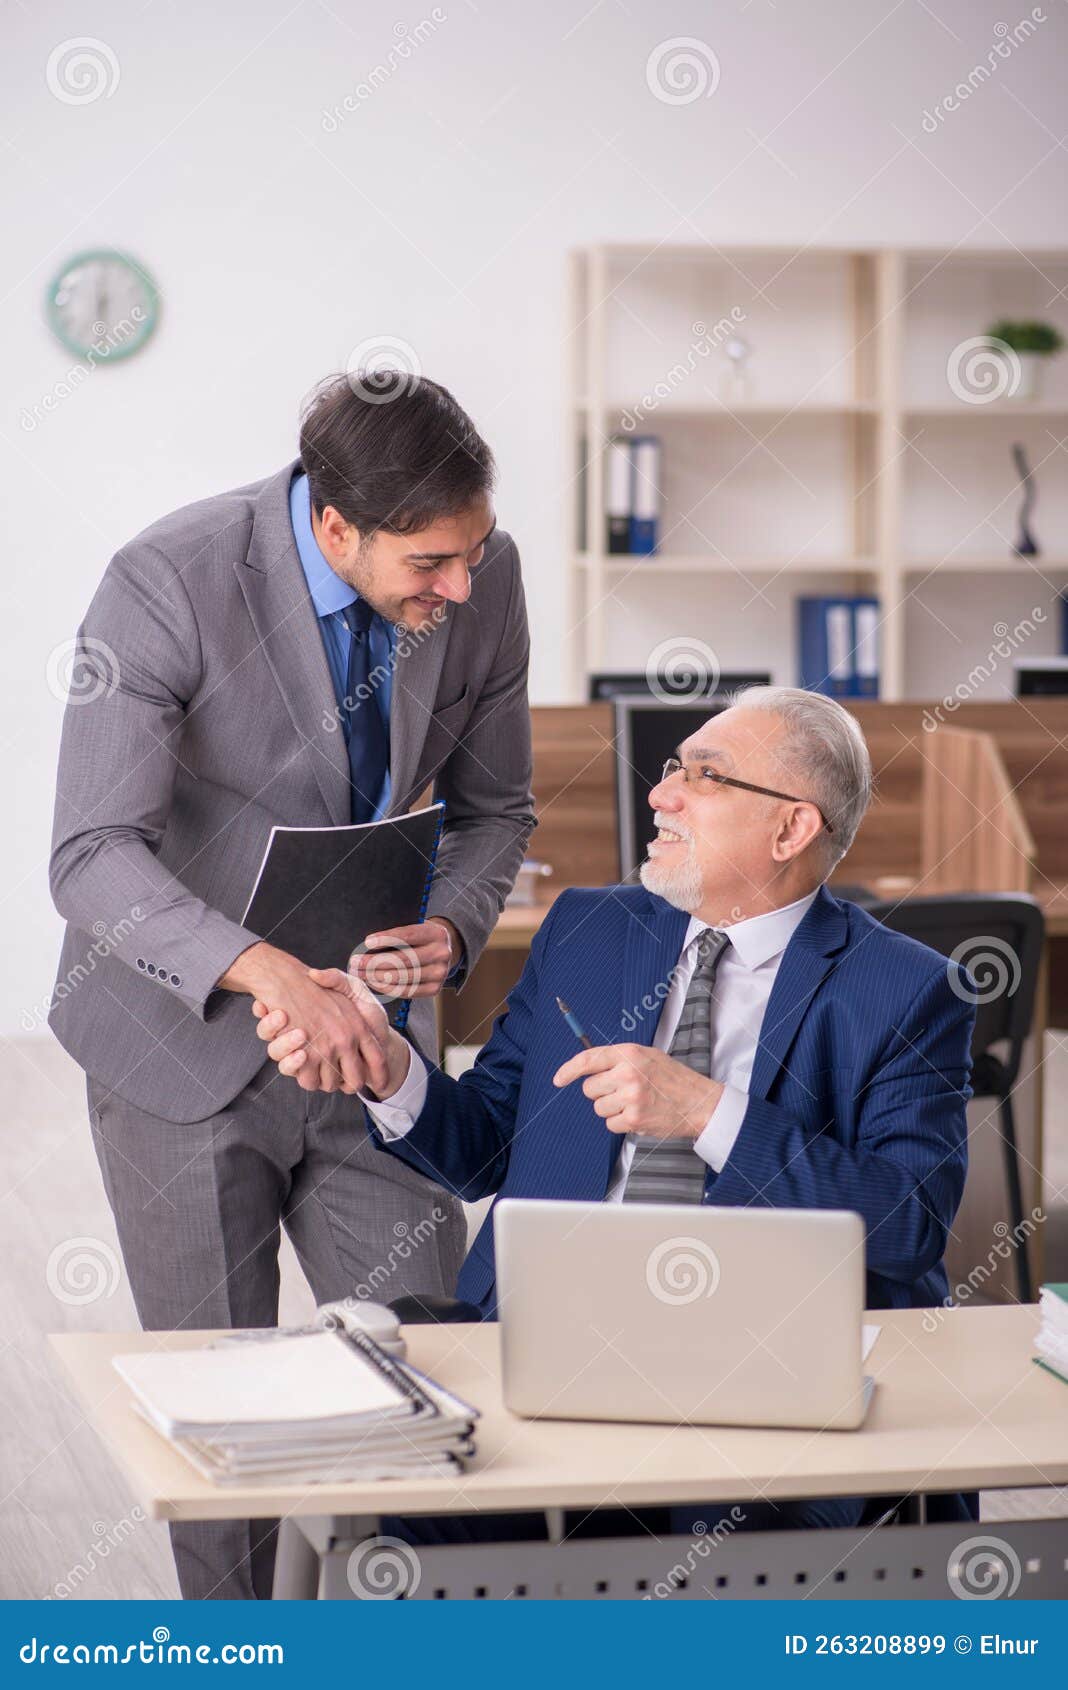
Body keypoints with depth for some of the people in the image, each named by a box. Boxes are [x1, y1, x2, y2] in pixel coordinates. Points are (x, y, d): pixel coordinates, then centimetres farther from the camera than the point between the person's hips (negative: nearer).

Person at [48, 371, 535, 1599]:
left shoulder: (482, 578, -8)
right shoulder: (169, 583, -23)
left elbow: (493, 804, 6)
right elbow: (93, 856, -28)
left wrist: (452, 925, -15)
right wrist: (265, 970, -44)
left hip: (366, 1031, 4)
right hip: (184, 1037, -4)